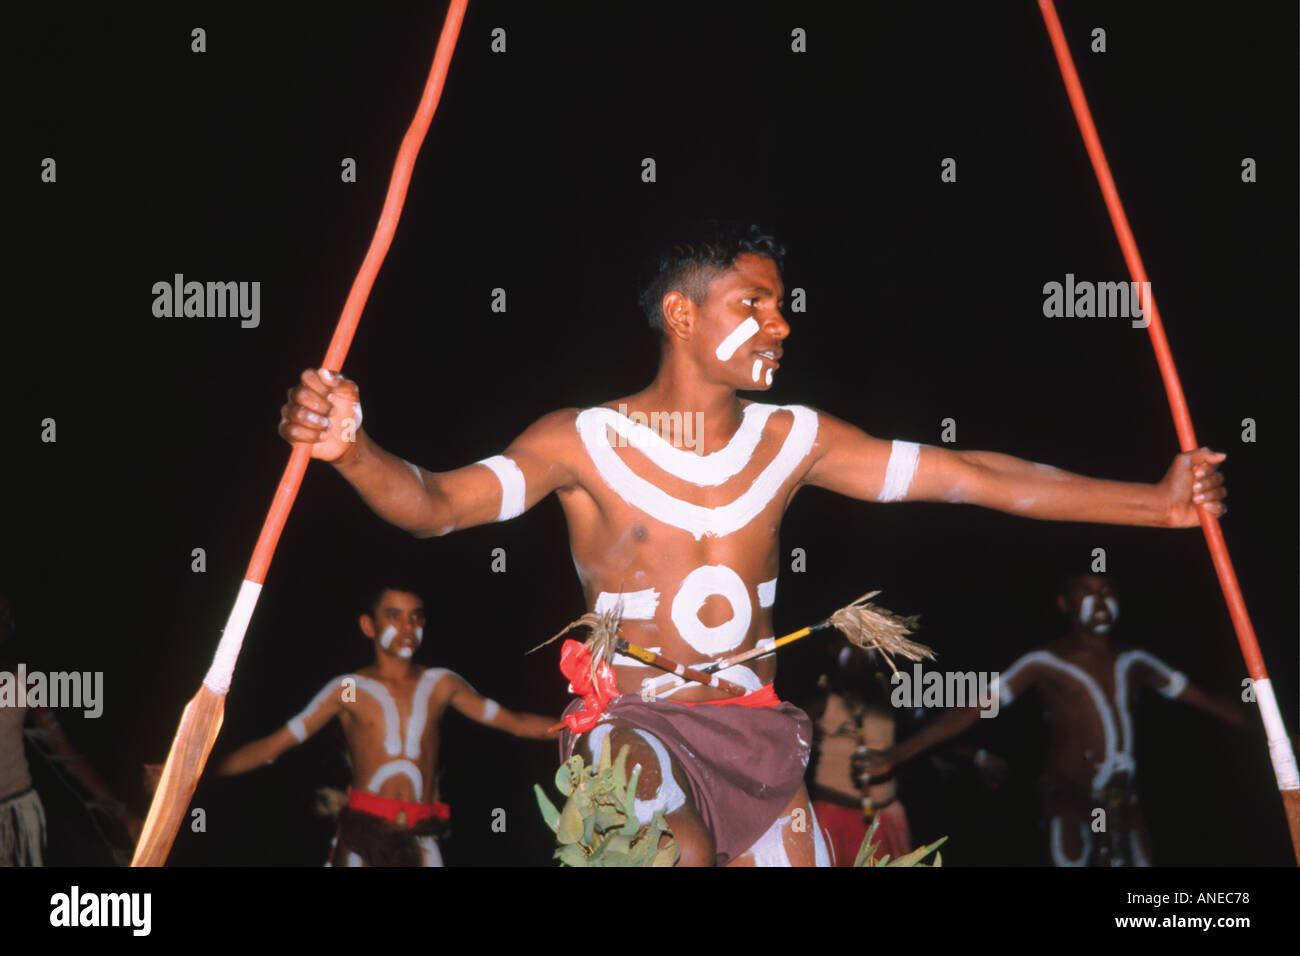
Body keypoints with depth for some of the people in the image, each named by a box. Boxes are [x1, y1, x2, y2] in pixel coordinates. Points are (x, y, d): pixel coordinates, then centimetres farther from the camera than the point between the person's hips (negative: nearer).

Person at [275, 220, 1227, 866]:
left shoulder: (793, 440, 5)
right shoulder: (585, 441, -6)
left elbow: (973, 475, 4)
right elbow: (436, 502, -18)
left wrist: (1155, 502, 2)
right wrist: (353, 449, -41)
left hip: (756, 729, 5)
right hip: (630, 720, -5)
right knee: (678, 843, -33)